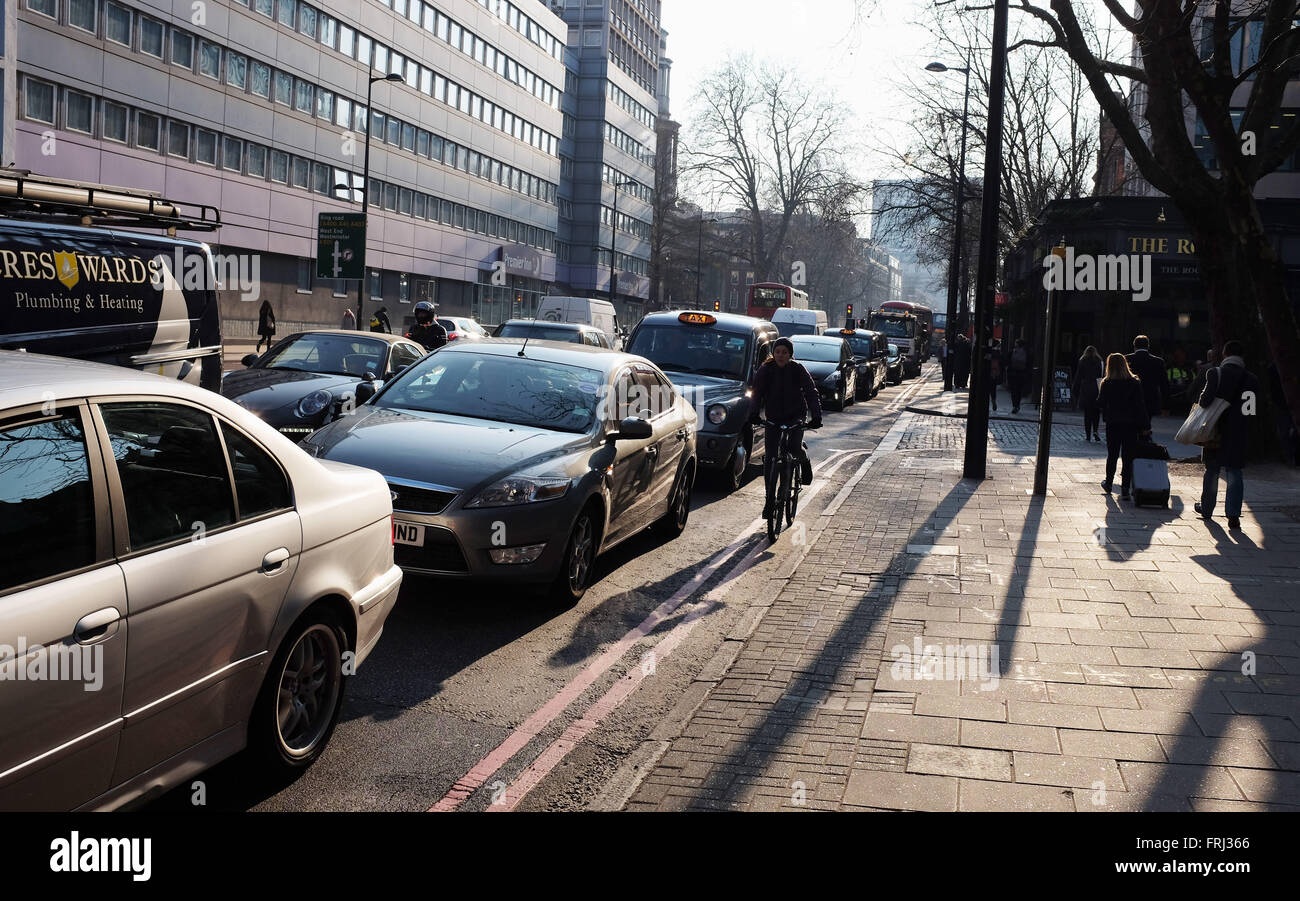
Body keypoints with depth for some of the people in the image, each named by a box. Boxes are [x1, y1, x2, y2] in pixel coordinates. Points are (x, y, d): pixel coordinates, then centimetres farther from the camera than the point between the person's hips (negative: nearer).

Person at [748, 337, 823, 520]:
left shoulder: (798, 370, -9)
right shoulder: (765, 370, -6)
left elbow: (811, 392, -12)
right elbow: (757, 393, -10)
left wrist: (816, 416, -26)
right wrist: (754, 414, -28)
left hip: (795, 416, -1)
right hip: (773, 418, 2)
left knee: (795, 447, -23)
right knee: (769, 457, -6)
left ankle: (805, 463, 16)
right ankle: (770, 499, 3)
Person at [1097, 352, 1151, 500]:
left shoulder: (1107, 384, -7)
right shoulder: (1135, 383, -6)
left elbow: (1100, 403, -2)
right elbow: (1141, 405, -6)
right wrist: (1145, 426, -3)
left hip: (1113, 425, 1)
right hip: (1131, 425, -1)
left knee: (1112, 456, 16)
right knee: (1128, 457, 2)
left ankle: (1108, 484, 30)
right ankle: (1126, 489, -3)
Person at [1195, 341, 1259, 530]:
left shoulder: (1215, 373, -9)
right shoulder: (1251, 380, 0)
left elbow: (1206, 399, -17)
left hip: (1215, 431, -1)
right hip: (1238, 433, 1)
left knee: (1212, 471, 14)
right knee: (1234, 472, 4)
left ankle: (1206, 509, 28)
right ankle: (1233, 514, -7)